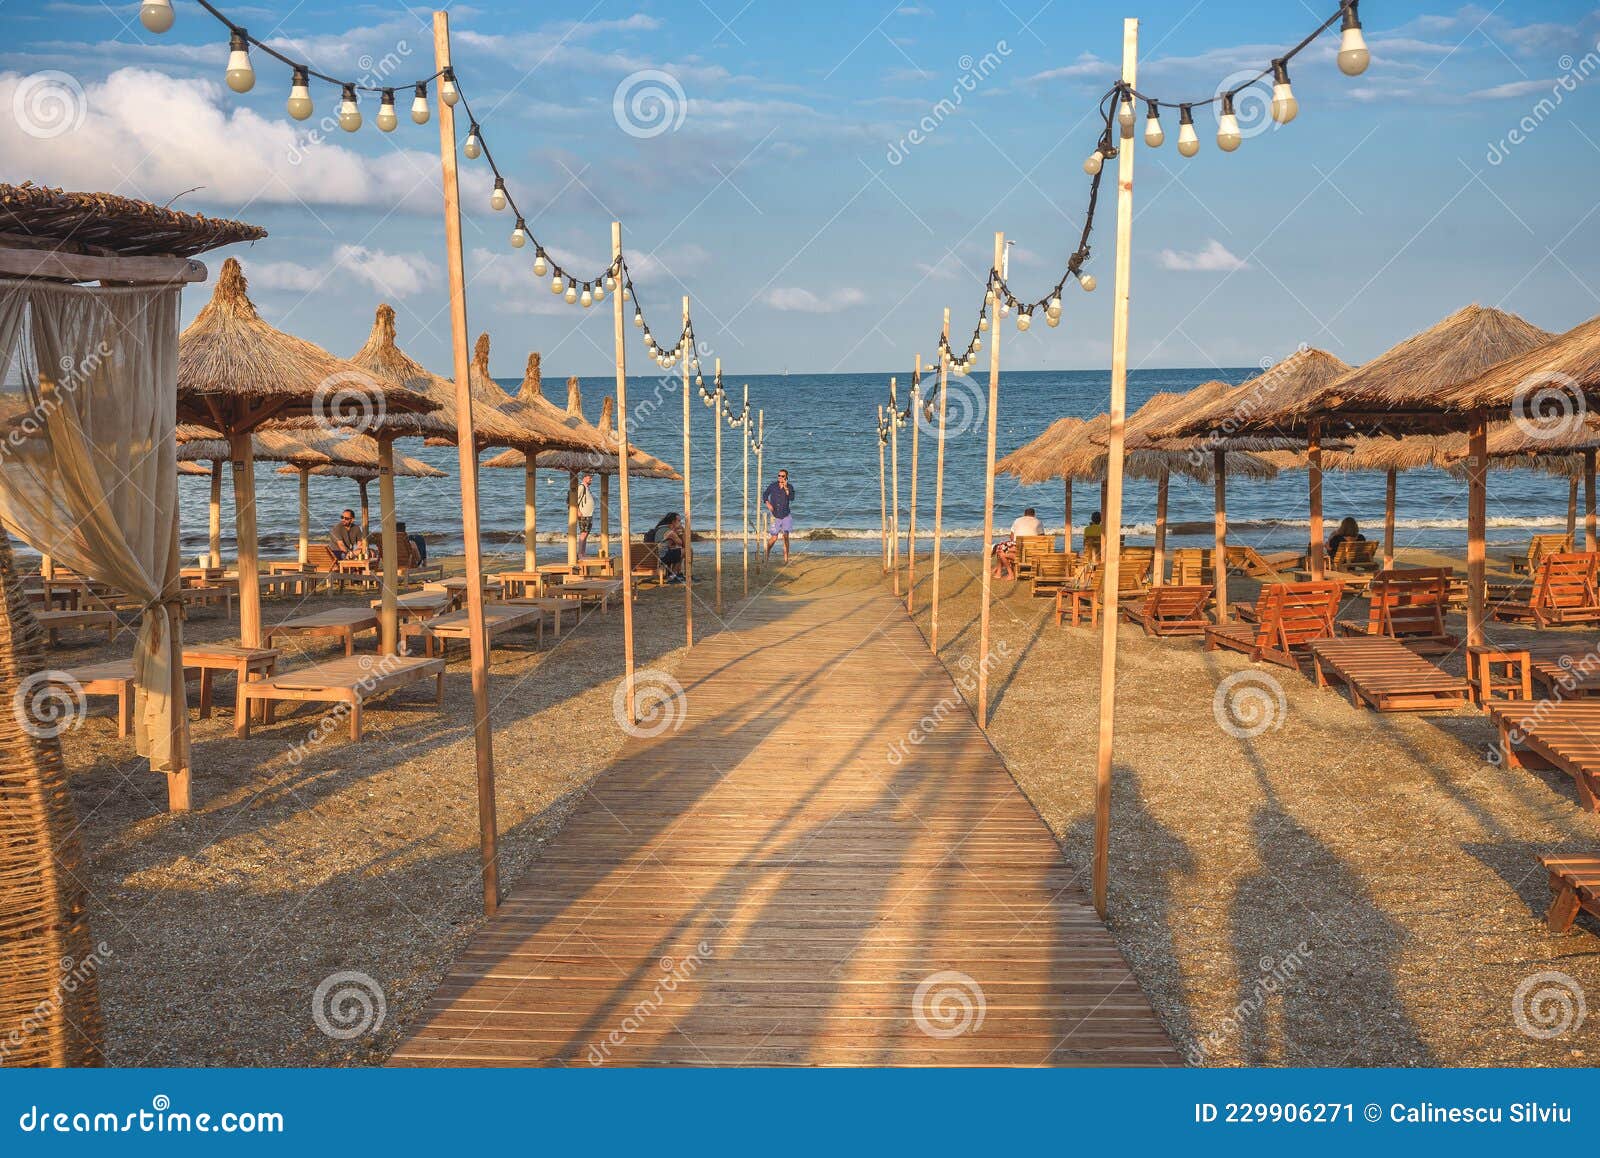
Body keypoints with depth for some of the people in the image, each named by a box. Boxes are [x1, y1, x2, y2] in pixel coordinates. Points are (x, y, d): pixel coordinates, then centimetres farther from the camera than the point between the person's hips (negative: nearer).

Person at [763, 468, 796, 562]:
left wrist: (786, 488, -26)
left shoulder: (790, 487, -3)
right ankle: (767, 553, 23)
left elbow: (792, 498, -18)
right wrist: (768, 503, -11)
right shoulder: (773, 486, -1)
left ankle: (786, 559, -2)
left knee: (785, 536, -6)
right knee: (774, 538, 0)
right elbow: (764, 496, 7)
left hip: (785, 516, 0)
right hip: (775, 516, 0)